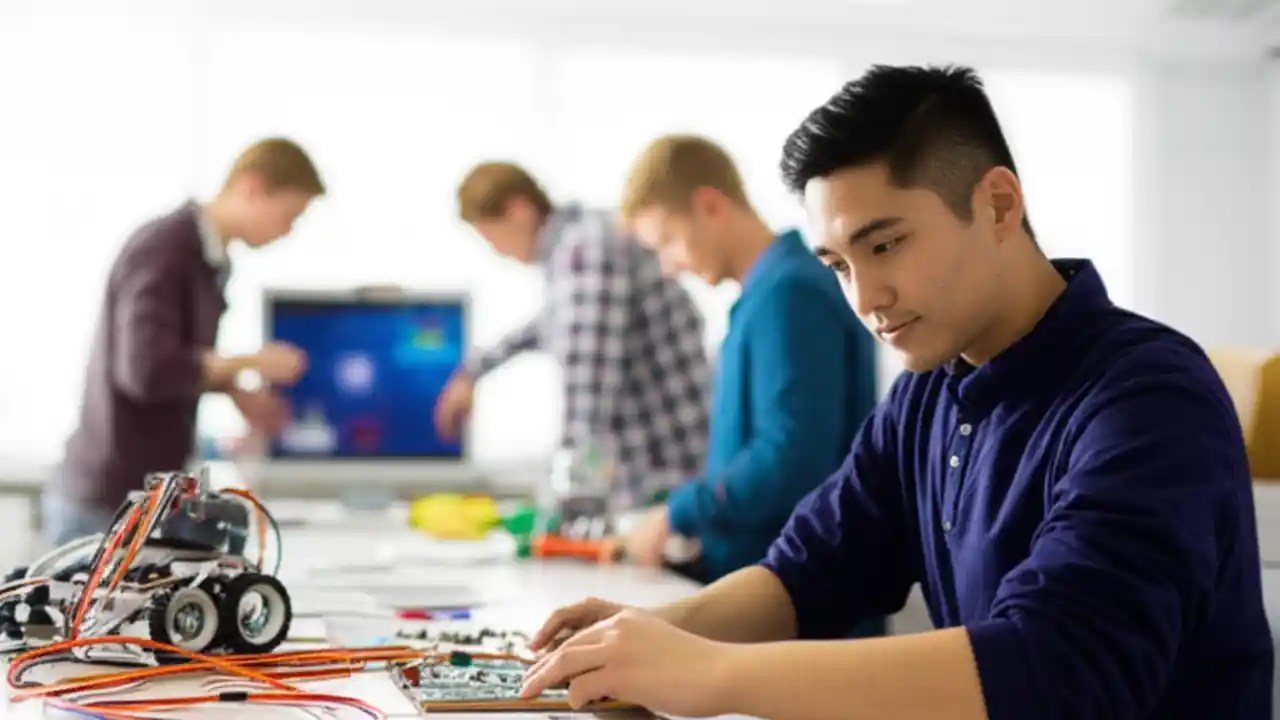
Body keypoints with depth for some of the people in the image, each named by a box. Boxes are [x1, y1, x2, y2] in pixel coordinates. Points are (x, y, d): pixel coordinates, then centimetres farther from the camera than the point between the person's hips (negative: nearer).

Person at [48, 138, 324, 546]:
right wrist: (251, 363, -17)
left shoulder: (206, 258, 10)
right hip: (105, 501, -9)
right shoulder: (162, 250, -18)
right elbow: (146, 371, -28)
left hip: (144, 498, 9)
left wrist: (237, 392, 6)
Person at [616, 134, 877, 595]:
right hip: (753, 575, 9)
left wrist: (678, 515, -12)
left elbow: (790, 459, -23)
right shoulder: (765, 293, 12)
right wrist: (694, 530, 13)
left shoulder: (788, 293, -16)